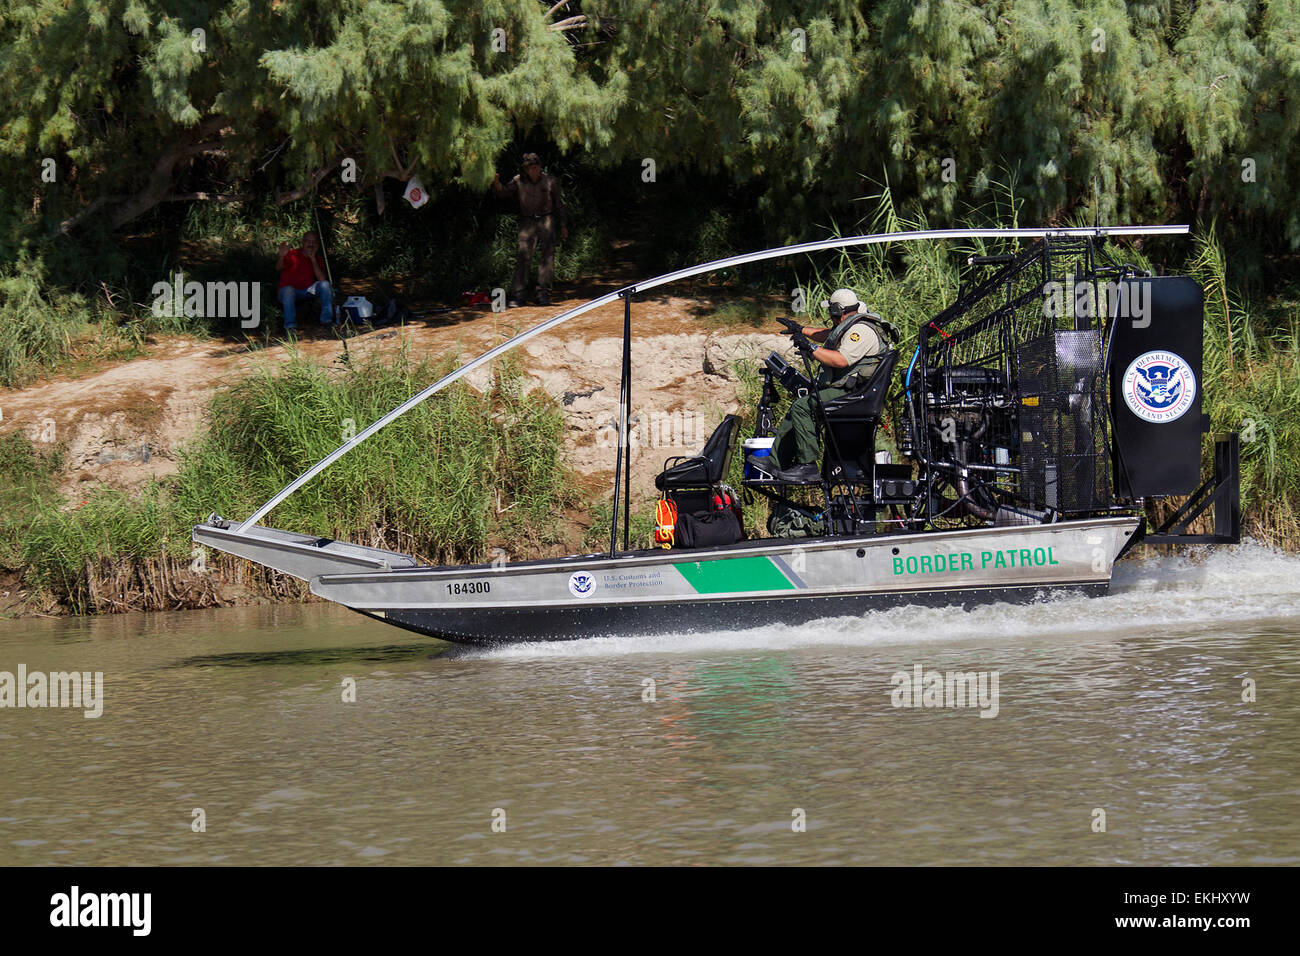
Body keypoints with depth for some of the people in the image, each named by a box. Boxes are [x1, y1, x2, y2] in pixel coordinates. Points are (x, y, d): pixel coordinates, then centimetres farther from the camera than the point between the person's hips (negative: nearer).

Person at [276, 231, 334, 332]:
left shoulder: (317, 258, 1)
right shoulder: (293, 255, -11)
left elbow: (322, 279, -14)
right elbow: (279, 268, -28)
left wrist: (313, 259, -20)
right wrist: (282, 256, -51)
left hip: (307, 291, 4)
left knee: (325, 284, -17)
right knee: (288, 290, -38)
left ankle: (326, 319, -12)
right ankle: (290, 325, -32)